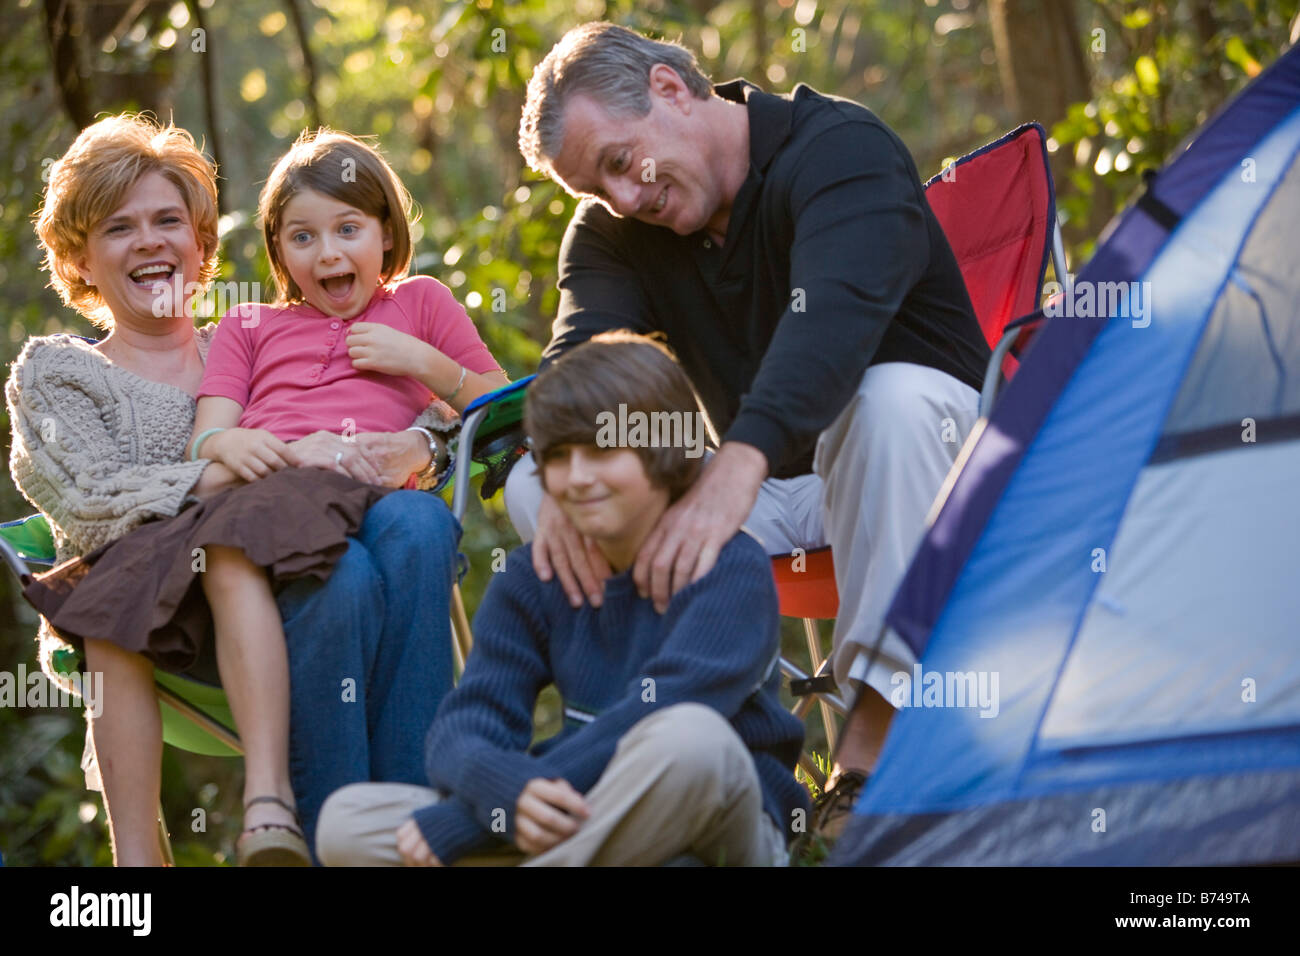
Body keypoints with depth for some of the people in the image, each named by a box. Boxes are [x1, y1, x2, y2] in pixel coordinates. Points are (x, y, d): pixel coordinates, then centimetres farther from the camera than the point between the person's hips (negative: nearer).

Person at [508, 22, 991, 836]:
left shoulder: (843, 149, -20)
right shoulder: (611, 232, 0)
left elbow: (831, 318, -39)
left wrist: (735, 472, -55)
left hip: (921, 449, -5)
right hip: (771, 485, 5)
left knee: (895, 395, -41)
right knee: (531, 488, -14)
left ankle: (873, 747, -36)